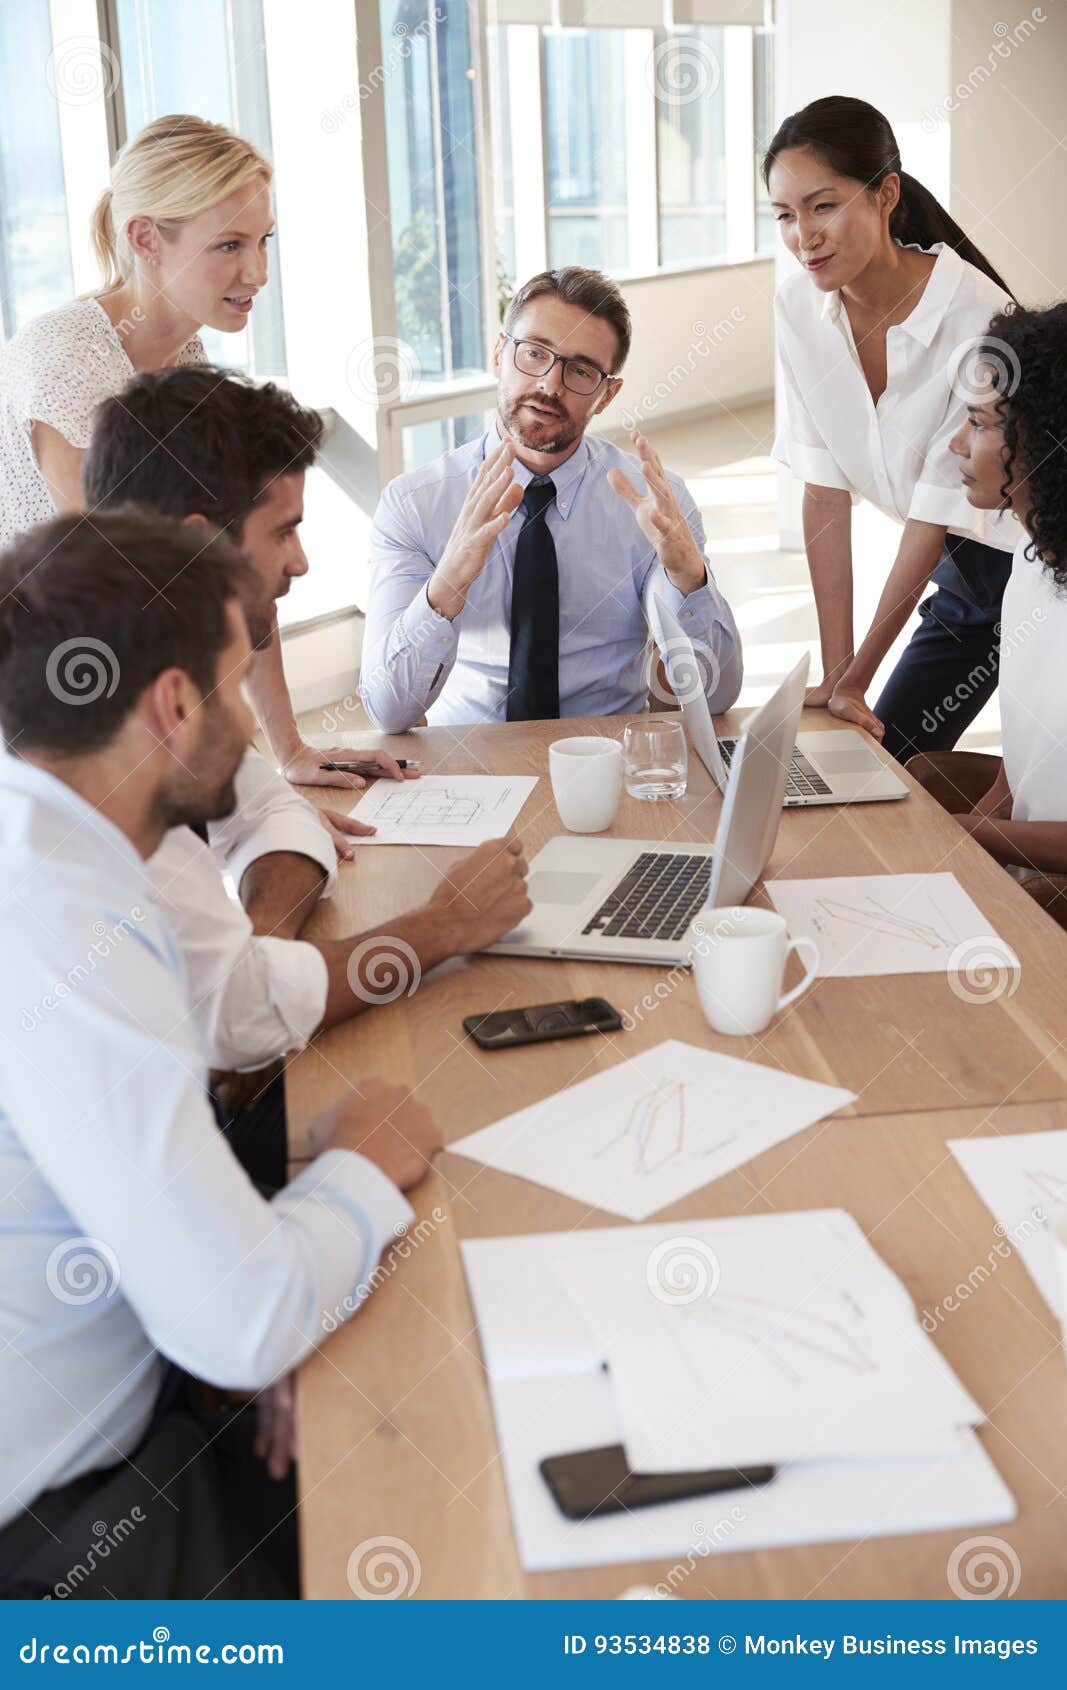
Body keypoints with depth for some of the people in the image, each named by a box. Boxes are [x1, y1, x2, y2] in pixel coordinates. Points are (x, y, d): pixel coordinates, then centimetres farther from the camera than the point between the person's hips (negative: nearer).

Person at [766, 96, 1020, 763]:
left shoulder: (977, 320, -27)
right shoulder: (800, 307, -11)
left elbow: (937, 512, -21)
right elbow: (826, 489, -10)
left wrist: (858, 676, -16)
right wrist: (834, 674, -13)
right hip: (968, 566, 5)